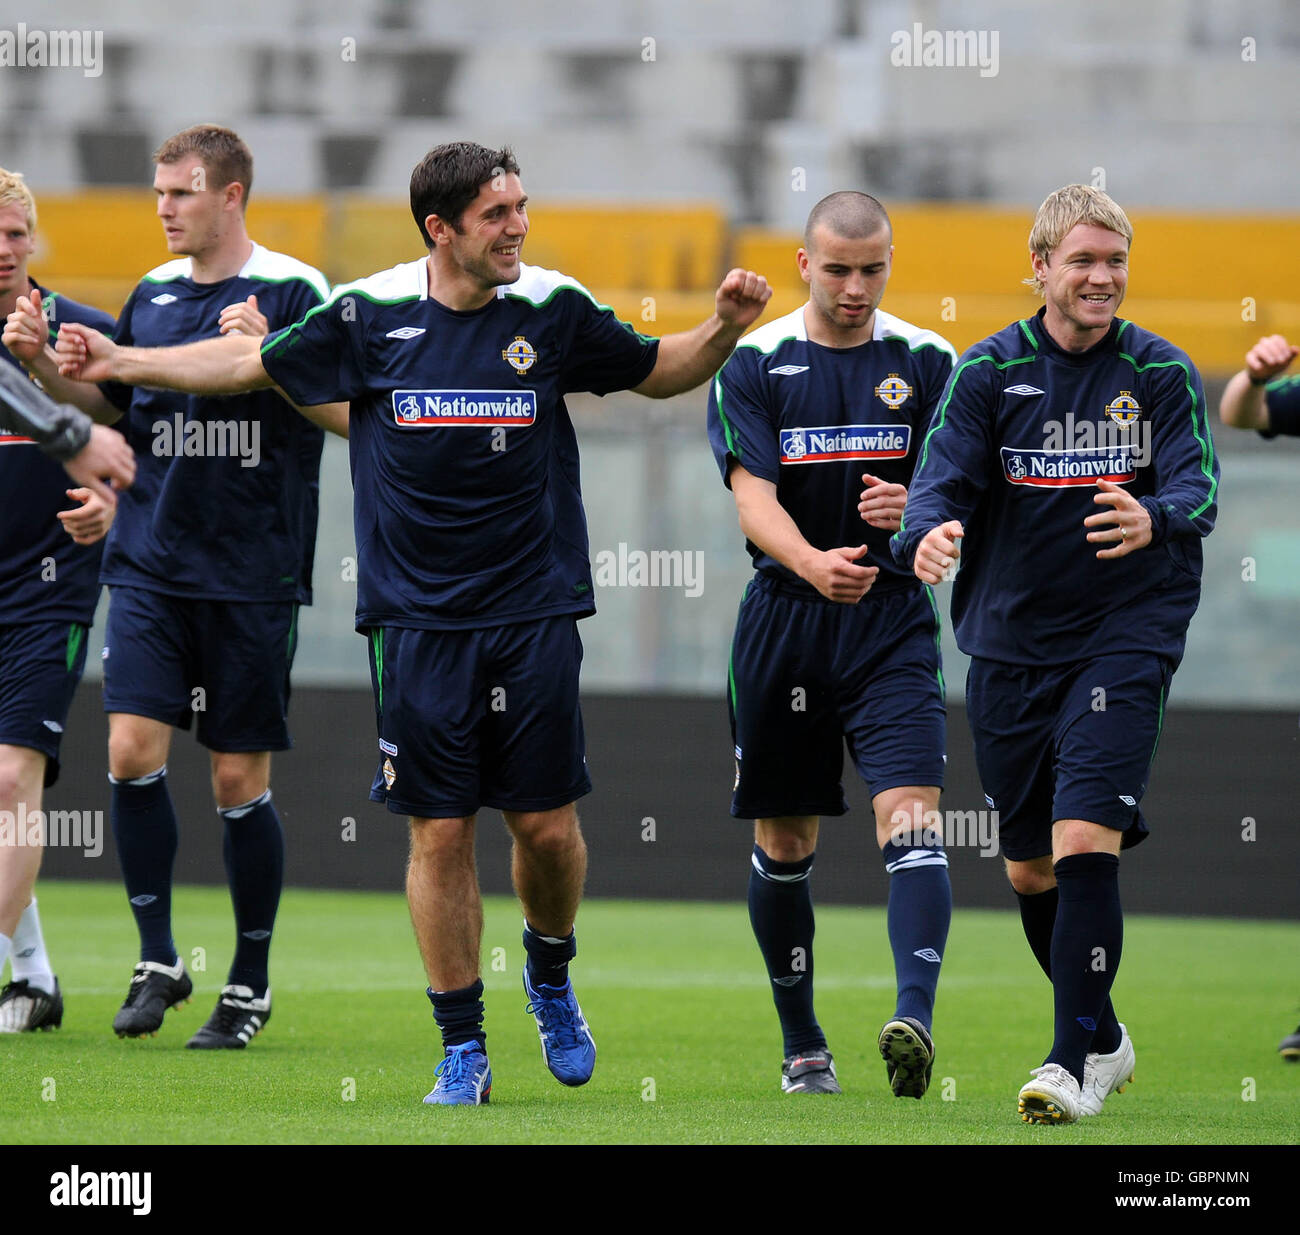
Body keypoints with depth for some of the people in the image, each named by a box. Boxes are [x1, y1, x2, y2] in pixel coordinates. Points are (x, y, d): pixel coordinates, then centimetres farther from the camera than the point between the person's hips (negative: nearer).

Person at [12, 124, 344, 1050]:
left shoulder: (293, 291, -5)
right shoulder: (152, 295, 11)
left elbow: (349, 413, -8)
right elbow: (115, 406, 22)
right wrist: (47, 366, 5)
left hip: (253, 577, -4)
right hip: (150, 564, 4)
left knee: (241, 778, 1)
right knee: (133, 750, -8)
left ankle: (251, 982, 14)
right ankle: (158, 960, 6)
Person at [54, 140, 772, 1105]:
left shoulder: (553, 310, 0)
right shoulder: (372, 314, 0)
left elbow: (657, 373, 15)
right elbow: (254, 363, 13)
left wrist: (724, 328, -4)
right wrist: (121, 363, 9)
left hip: (534, 616, 0)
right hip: (419, 620, 0)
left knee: (548, 823, 0)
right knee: (441, 832, -1)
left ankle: (552, 980, 30)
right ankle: (463, 1050, 8)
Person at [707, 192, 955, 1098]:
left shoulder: (927, 361, 4)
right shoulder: (753, 363, 0)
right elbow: (753, 498, -11)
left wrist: (915, 509, -20)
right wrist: (812, 563, -31)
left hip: (893, 620, 0)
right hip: (784, 617, 0)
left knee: (911, 814, -18)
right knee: (784, 841, 8)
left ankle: (915, 1014, -31)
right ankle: (802, 1042, 22)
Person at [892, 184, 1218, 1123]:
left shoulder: (1162, 374, -2)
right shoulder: (990, 371, 1)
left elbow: (1199, 487, -13)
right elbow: (943, 476, -7)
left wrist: (1154, 520, -37)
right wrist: (931, 531, -31)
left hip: (1124, 641, -3)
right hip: (1010, 647, 3)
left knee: (1085, 842, -18)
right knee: (1030, 868, 11)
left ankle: (1074, 1063, -14)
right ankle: (1104, 1037, 33)